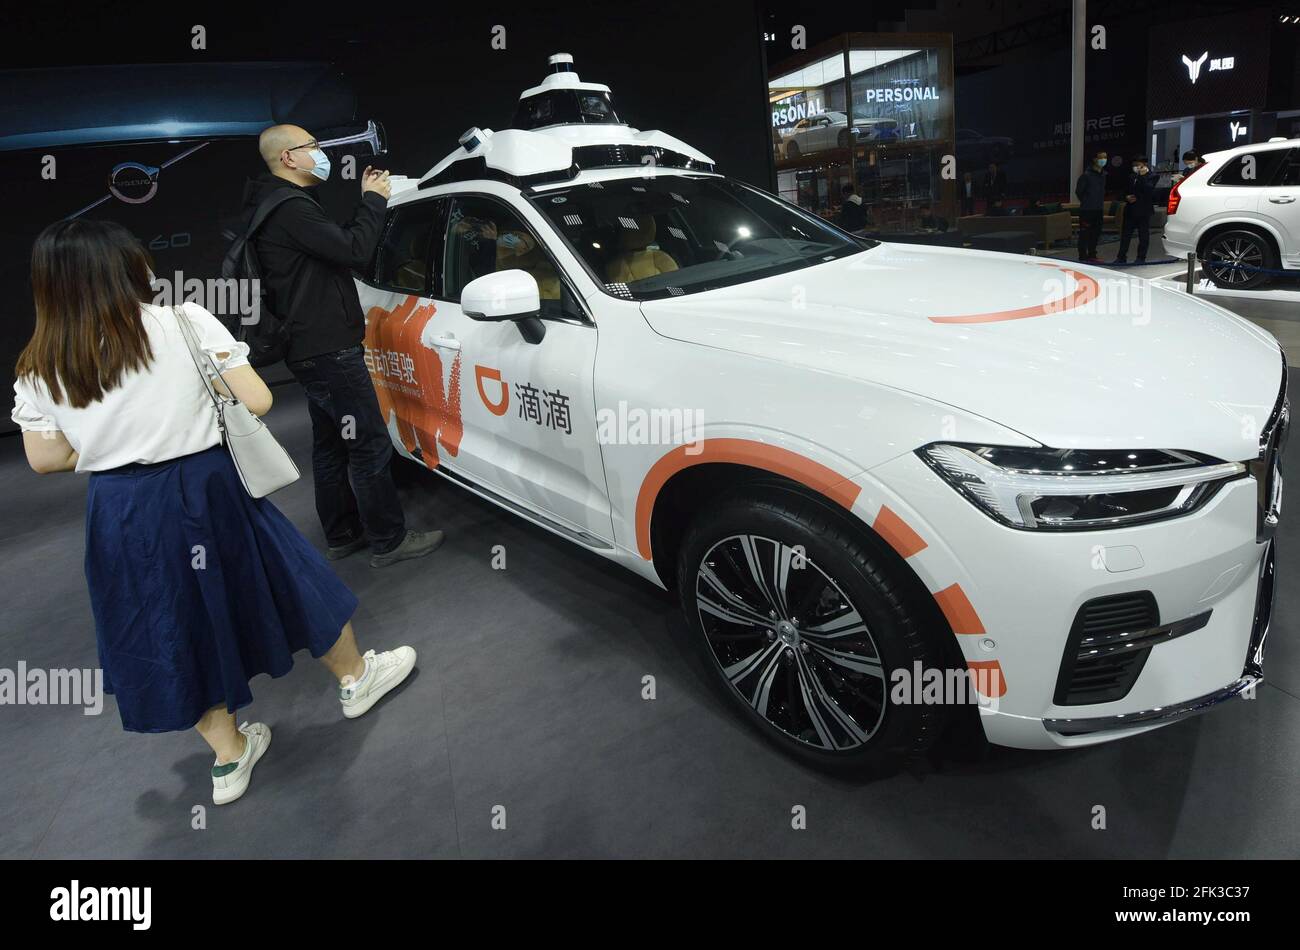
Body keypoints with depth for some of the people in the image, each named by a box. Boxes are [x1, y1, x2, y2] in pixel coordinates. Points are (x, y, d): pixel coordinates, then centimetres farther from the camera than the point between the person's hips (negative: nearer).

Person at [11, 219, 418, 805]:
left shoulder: (37, 369, -2)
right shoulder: (185, 323, -13)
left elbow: (44, 458, 4)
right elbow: (256, 401, -13)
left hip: (119, 515, 3)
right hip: (205, 488, -3)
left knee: (179, 631, 16)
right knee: (287, 578, 18)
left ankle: (229, 755, 30)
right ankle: (355, 678, 37)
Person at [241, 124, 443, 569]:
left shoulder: (277, 206, 18)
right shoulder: (291, 209, -16)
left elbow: (336, 245, 19)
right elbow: (354, 251, -21)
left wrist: (368, 200, 10)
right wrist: (373, 200, -7)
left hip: (312, 349, 11)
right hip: (329, 351, -11)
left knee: (331, 445, 15)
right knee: (370, 446, -6)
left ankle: (342, 535, 25)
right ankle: (388, 540, 2)